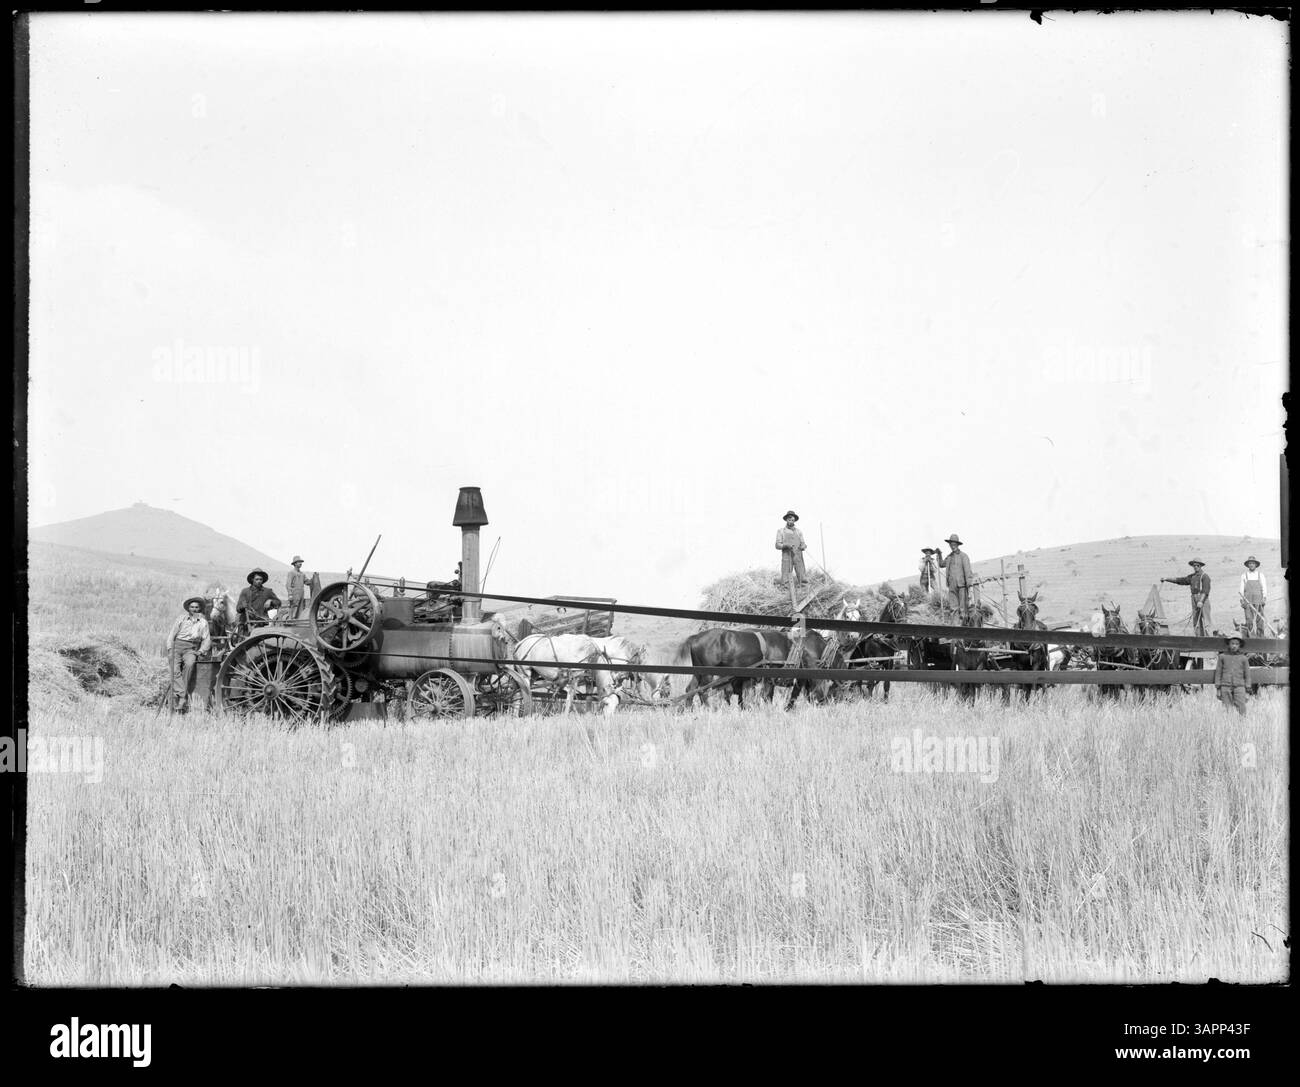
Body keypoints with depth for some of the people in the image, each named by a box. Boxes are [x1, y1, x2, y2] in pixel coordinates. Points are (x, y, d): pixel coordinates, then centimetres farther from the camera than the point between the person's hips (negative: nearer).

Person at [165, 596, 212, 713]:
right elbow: (171, 636, 12)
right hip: (178, 645, 0)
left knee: (189, 664, -33)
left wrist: (200, 651, -3)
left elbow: (207, 640, 13)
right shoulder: (181, 619, 13)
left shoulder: (203, 622, 16)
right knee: (175, 669, -26)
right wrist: (170, 650, 0)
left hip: (191, 649, 0)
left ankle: (181, 698, -34)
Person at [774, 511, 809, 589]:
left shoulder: (799, 532, 17)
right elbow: (778, 545, 3)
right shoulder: (781, 531, 10)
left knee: (803, 579, -11)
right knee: (785, 582, -12)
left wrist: (803, 546, -11)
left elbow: (803, 545, 13)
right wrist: (786, 545, -16)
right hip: (787, 557, -2)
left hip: (798, 557, 2)